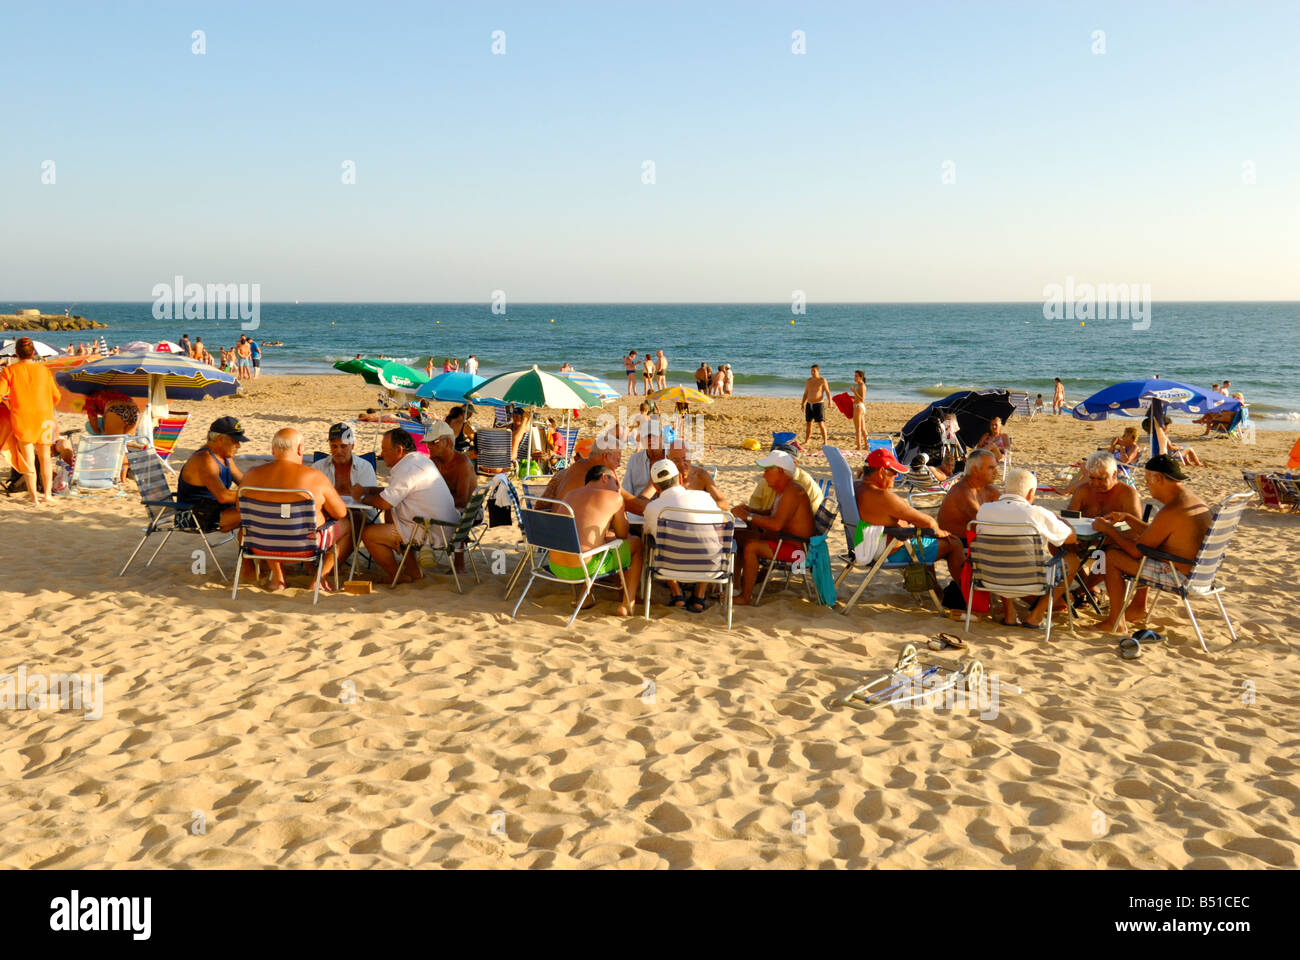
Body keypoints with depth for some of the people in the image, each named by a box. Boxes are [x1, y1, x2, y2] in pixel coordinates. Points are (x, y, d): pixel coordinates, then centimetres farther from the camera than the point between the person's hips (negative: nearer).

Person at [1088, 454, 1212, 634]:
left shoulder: (1170, 512, -25)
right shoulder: (1195, 501, 7)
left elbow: (1137, 551, -18)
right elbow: (1153, 534, 19)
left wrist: (1107, 529, -6)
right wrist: (1127, 518, 22)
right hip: (1195, 569, 10)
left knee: (1112, 556, -5)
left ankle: (1115, 622, 4)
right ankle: (1139, 608, 34)